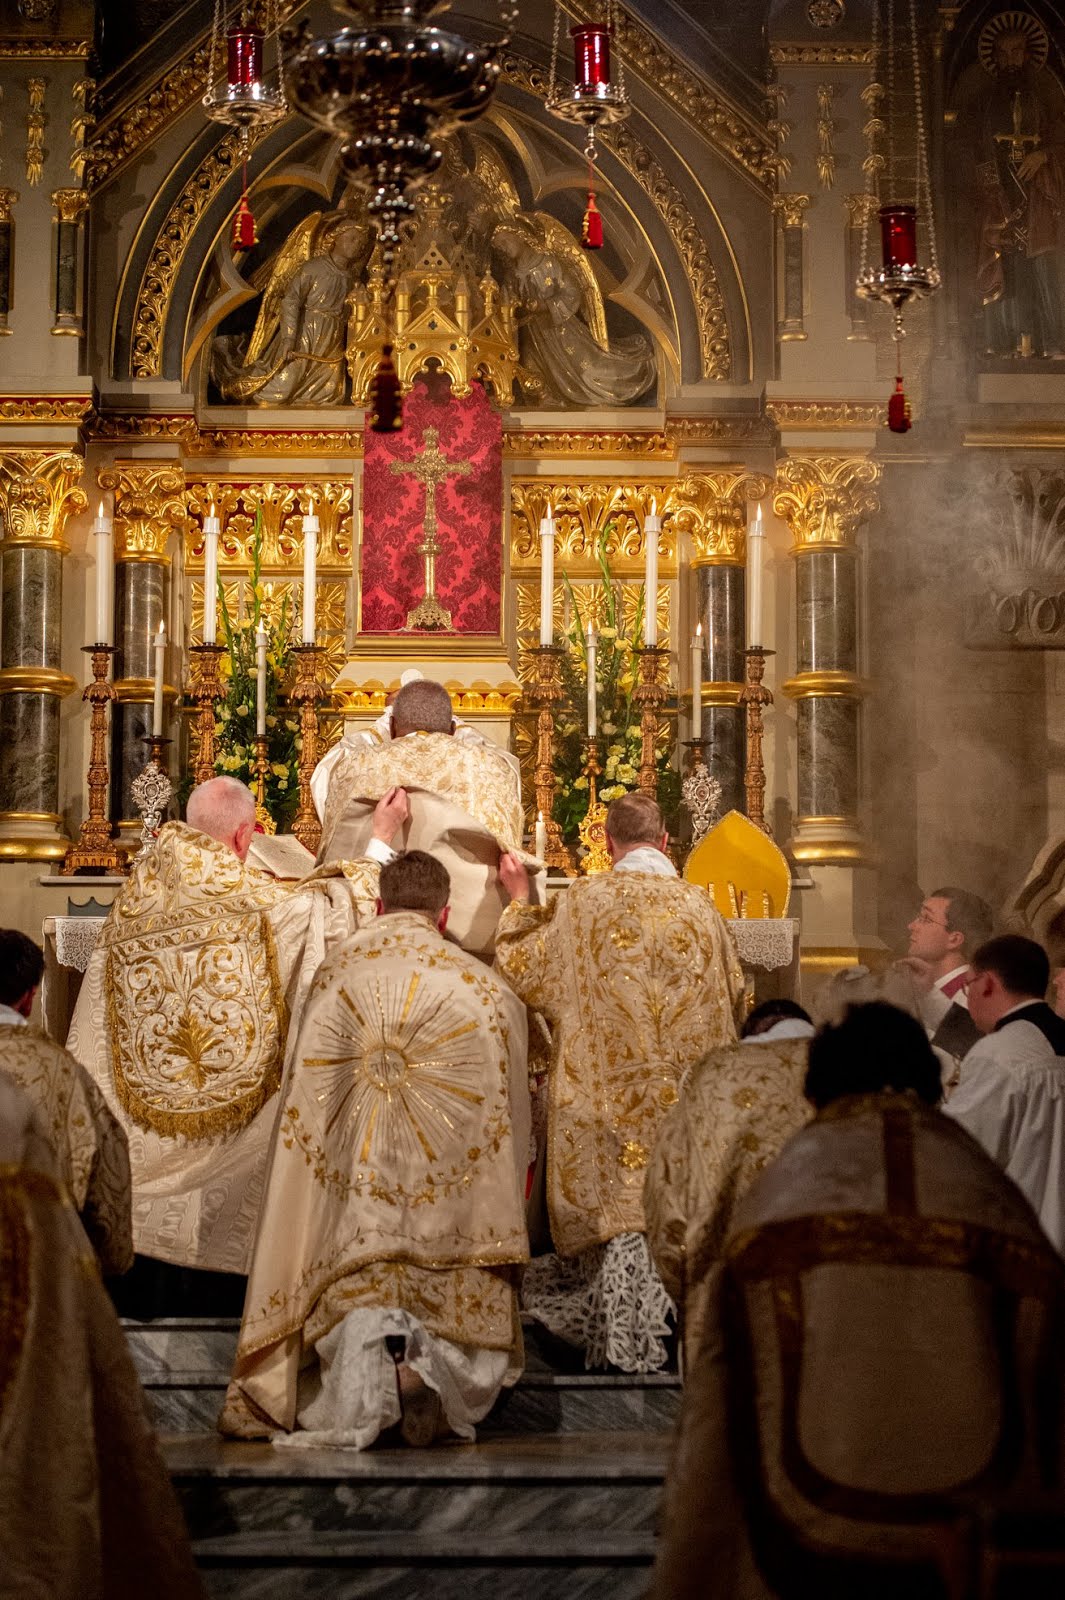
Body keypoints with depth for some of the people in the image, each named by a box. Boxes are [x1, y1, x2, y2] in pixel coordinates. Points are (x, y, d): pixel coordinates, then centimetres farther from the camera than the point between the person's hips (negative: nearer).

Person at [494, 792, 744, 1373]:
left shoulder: (583, 901, -6)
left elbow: (521, 969, 3)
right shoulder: (699, 905, 3)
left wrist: (520, 898, 16)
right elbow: (733, 993, 14)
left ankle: (624, 1342, -1)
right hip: (686, 1096, 2)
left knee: (618, 1204, 1)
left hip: (607, 1085, -2)